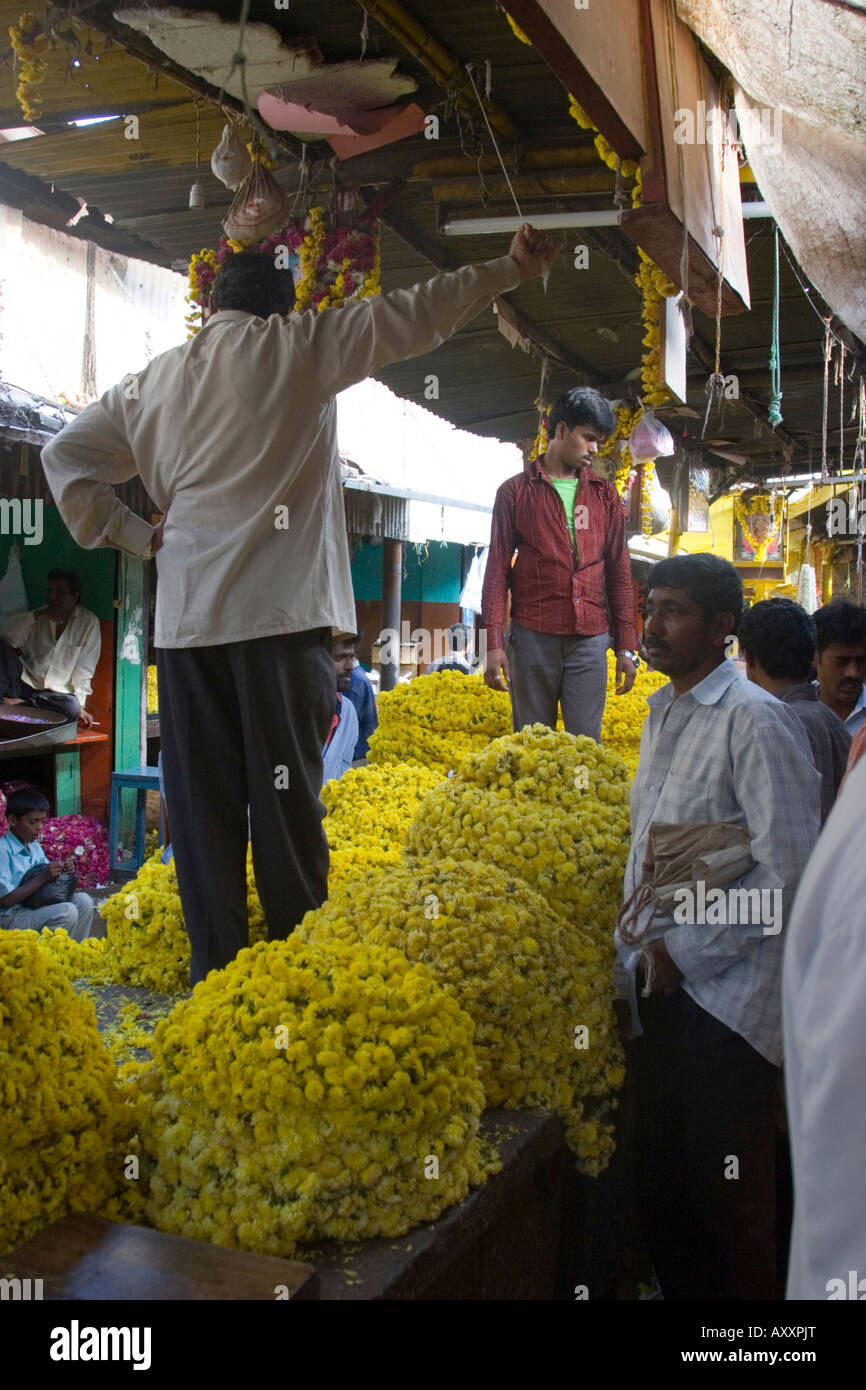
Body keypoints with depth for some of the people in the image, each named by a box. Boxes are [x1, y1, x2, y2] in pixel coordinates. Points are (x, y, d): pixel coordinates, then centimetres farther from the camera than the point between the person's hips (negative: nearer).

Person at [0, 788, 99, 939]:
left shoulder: (34, 845, 9)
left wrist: (63, 869, -6)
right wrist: (42, 878, -23)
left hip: (35, 906, 9)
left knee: (84, 901, -5)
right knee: (67, 912, -26)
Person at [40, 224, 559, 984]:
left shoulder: (152, 380, 17)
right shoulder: (296, 347, 4)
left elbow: (65, 457, 19)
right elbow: (410, 315, 5)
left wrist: (134, 534, 17)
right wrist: (511, 268, 13)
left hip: (184, 616, 4)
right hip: (279, 609, -4)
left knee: (203, 800, 6)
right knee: (286, 793, -1)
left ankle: (215, 970, 12)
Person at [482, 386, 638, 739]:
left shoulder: (605, 495, 14)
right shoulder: (516, 491, 6)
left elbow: (619, 572, 14)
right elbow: (497, 569, 4)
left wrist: (626, 646, 8)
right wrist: (494, 643, -5)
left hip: (589, 637, 2)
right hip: (532, 635, -2)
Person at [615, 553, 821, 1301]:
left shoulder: (755, 720, -14)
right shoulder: (662, 710, 12)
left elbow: (789, 875, -18)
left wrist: (685, 952, -15)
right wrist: (637, 948, 13)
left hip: (724, 998, -7)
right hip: (659, 986, 8)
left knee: (727, 1195, 5)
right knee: (661, 1179, 17)